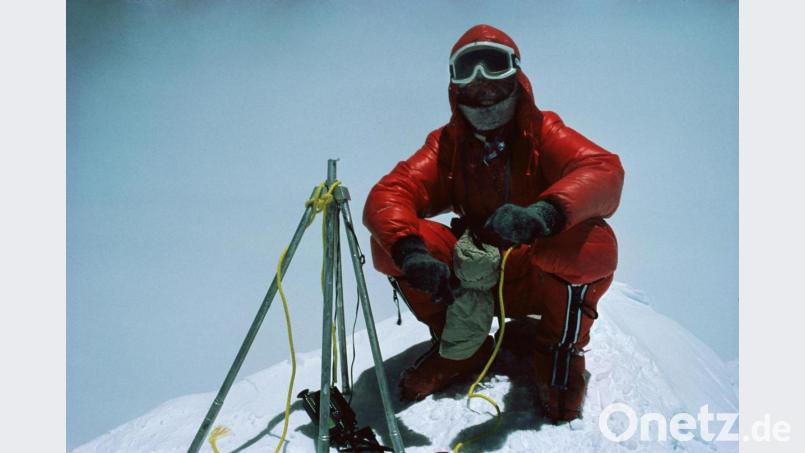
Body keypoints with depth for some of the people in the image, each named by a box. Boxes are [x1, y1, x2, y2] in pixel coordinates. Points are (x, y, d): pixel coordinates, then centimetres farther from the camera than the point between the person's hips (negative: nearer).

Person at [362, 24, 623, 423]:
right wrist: (410, 250, -39)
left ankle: (560, 348, -4)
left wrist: (544, 212, -48)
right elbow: (387, 195, -16)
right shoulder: (446, 144, -1)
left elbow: (606, 171, -26)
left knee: (594, 243, -33)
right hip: (472, 277, 3)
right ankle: (460, 348, 0)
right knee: (389, 241, -19)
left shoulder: (543, 132, -7)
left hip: (539, 279, -2)